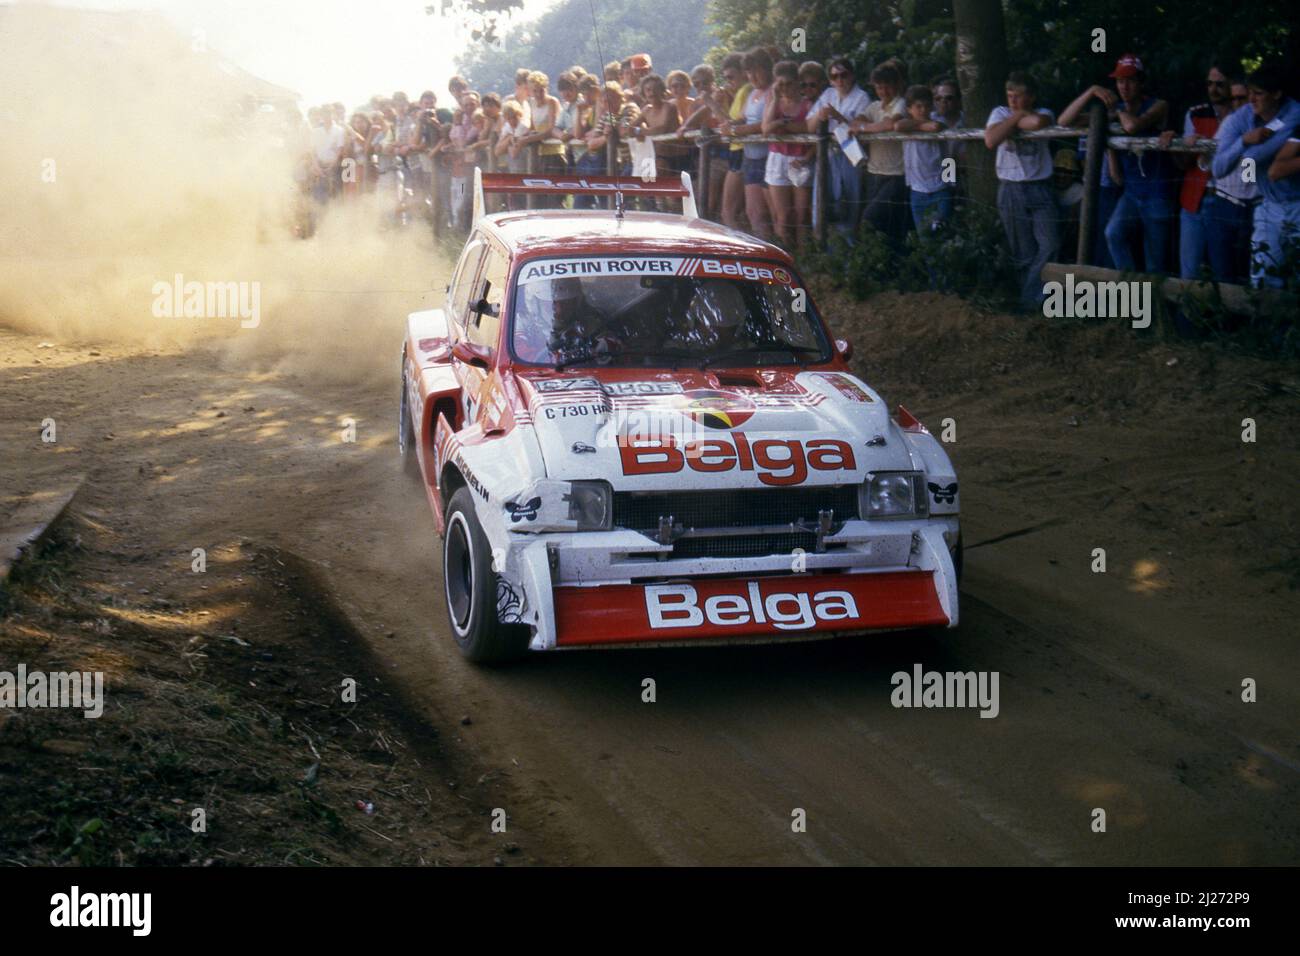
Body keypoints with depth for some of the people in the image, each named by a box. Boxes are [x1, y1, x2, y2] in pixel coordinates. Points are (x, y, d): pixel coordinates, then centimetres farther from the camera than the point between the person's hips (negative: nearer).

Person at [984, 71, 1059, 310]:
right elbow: (991, 140, -17)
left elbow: (1038, 122, -27)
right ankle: (1031, 299, 14)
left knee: (1049, 246, -7)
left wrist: (1014, 121, -10)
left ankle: (1031, 299, 1)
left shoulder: (1043, 112, 0)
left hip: (1040, 188, 0)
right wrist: (1017, 117, -12)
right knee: (1023, 252, 6)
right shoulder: (1000, 113, 2)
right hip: (1011, 190, 1)